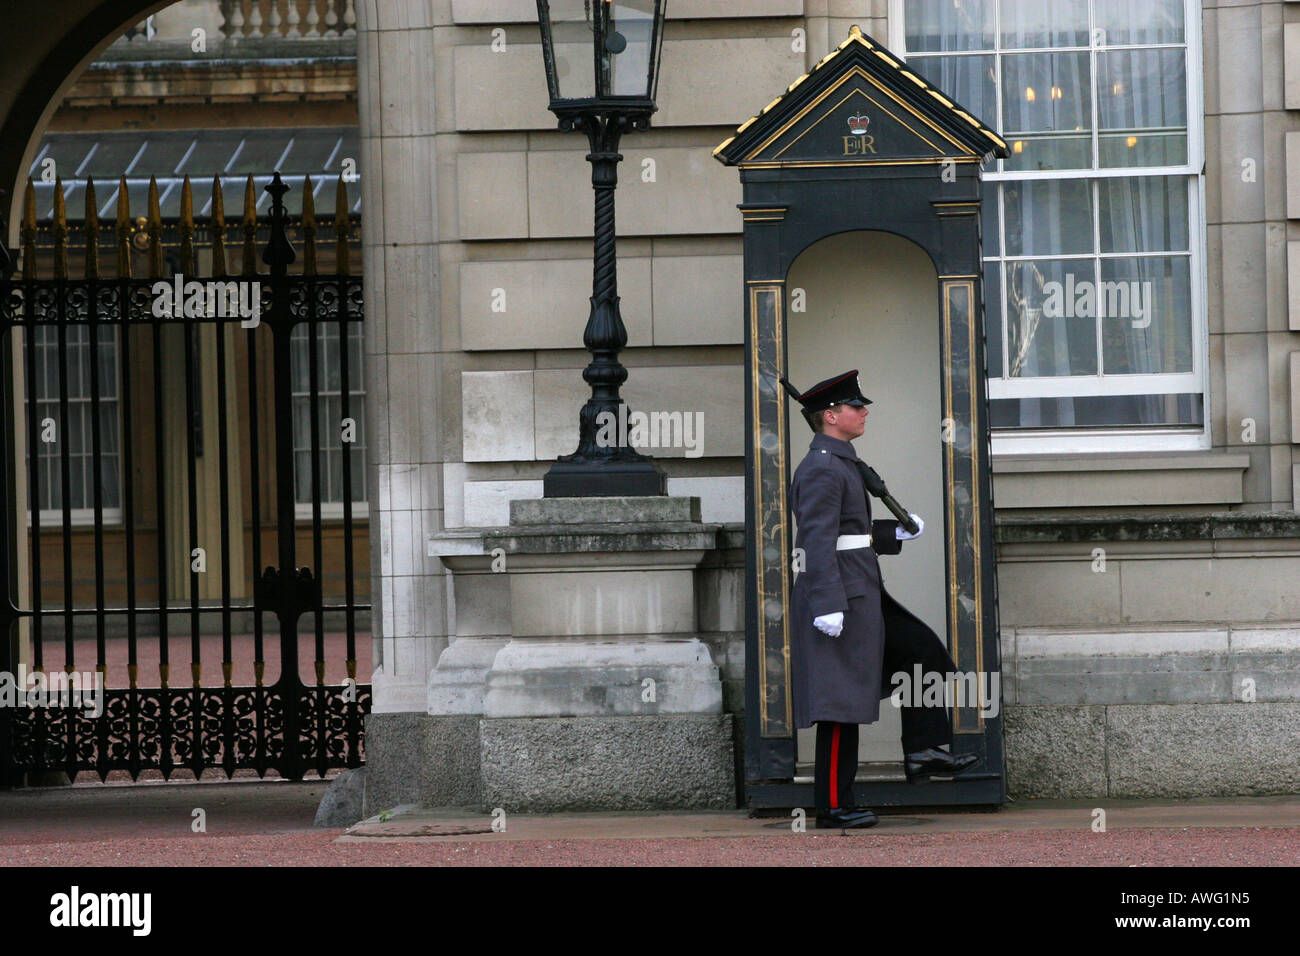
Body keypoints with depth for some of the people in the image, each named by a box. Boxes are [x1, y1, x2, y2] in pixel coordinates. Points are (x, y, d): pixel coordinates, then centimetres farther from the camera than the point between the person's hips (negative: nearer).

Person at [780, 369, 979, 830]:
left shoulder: (840, 464, 18)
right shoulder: (822, 469, -15)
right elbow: (818, 540, -22)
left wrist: (896, 533, 12)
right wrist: (828, 605, -28)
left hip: (862, 598, 11)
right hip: (841, 601, -11)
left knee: (922, 650, 12)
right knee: (841, 704, -6)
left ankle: (922, 750, 12)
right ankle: (834, 806, -2)